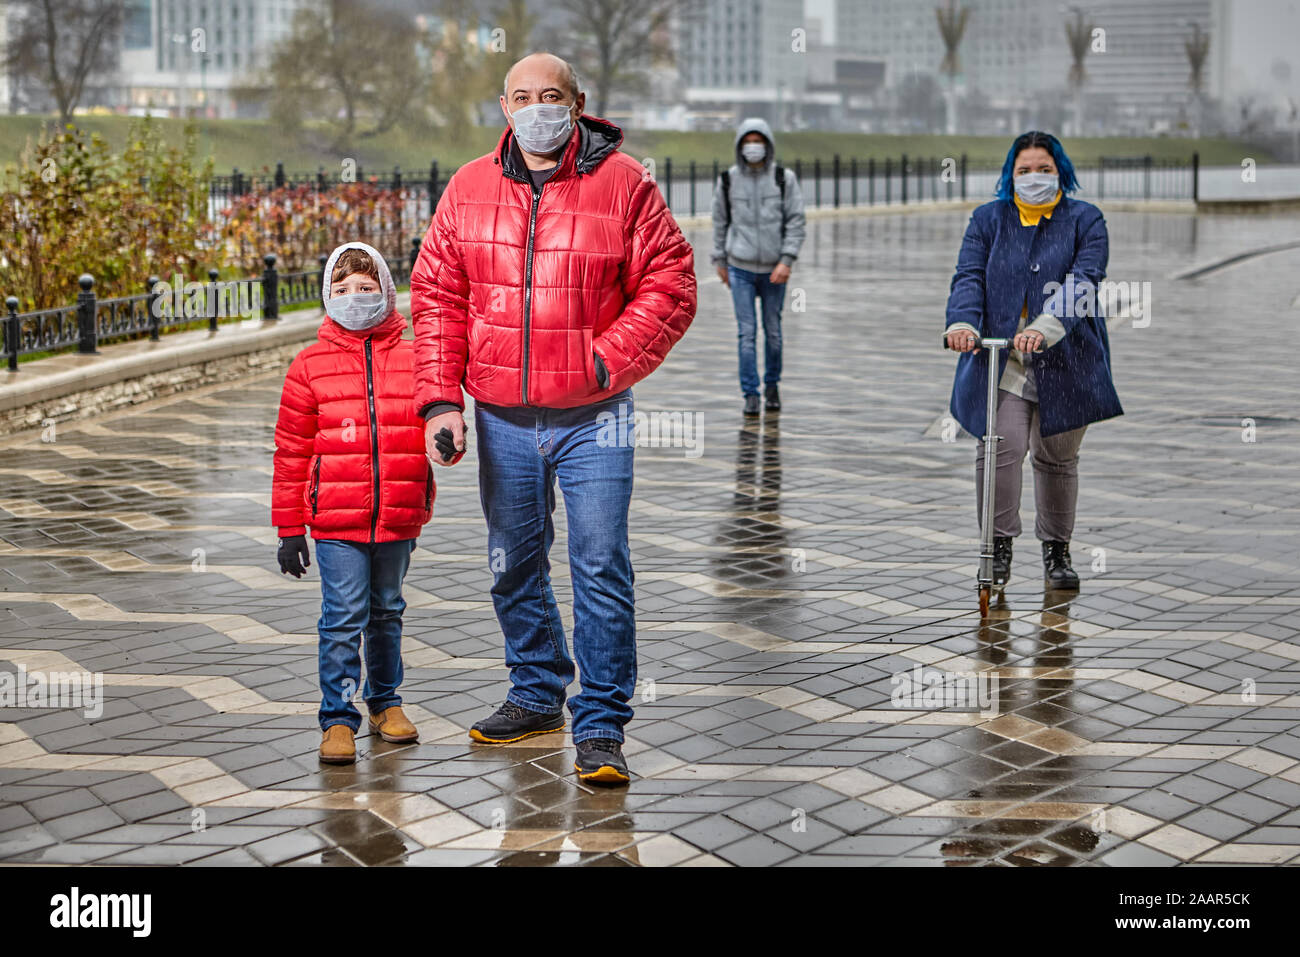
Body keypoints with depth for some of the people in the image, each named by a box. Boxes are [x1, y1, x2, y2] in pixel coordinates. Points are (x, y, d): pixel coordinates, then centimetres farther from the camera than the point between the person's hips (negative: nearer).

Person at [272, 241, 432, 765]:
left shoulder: (411, 358, 4)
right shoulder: (310, 365, 0)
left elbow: (435, 425, 13)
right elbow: (291, 451, 2)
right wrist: (289, 527, 0)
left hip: (398, 520, 2)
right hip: (336, 520, -2)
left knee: (387, 612, 16)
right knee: (343, 618, -4)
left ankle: (385, 702, 32)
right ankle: (338, 719, 6)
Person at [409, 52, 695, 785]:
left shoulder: (622, 184, -5)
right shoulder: (469, 190, 4)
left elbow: (671, 284, -6)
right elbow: (437, 299, 6)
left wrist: (610, 360, -17)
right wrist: (440, 400, -3)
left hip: (592, 421, -4)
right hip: (502, 421, 4)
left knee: (602, 571, -5)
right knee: (513, 568, 16)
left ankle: (601, 729, 5)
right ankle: (538, 696, 35)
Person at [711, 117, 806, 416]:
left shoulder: (784, 178, -5)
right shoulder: (728, 180, -3)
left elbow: (797, 222, -6)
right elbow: (720, 221, 8)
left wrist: (786, 261, -14)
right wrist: (720, 260, 10)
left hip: (774, 269, 0)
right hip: (740, 268, 0)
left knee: (773, 330, 10)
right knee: (747, 332, -3)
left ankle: (772, 385, 28)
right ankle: (750, 394, 4)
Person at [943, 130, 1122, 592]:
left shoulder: (1085, 220, 3)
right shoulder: (988, 219, 9)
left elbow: (1084, 280, -12)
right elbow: (969, 276, -3)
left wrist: (1047, 327, -30)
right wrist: (963, 322, -24)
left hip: (1065, 361, 0)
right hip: (1000, 359, 0)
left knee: (1058, 457, 9)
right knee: (1000, 449, -13)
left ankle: (1057, 549, 25)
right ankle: (999, 543, 2)